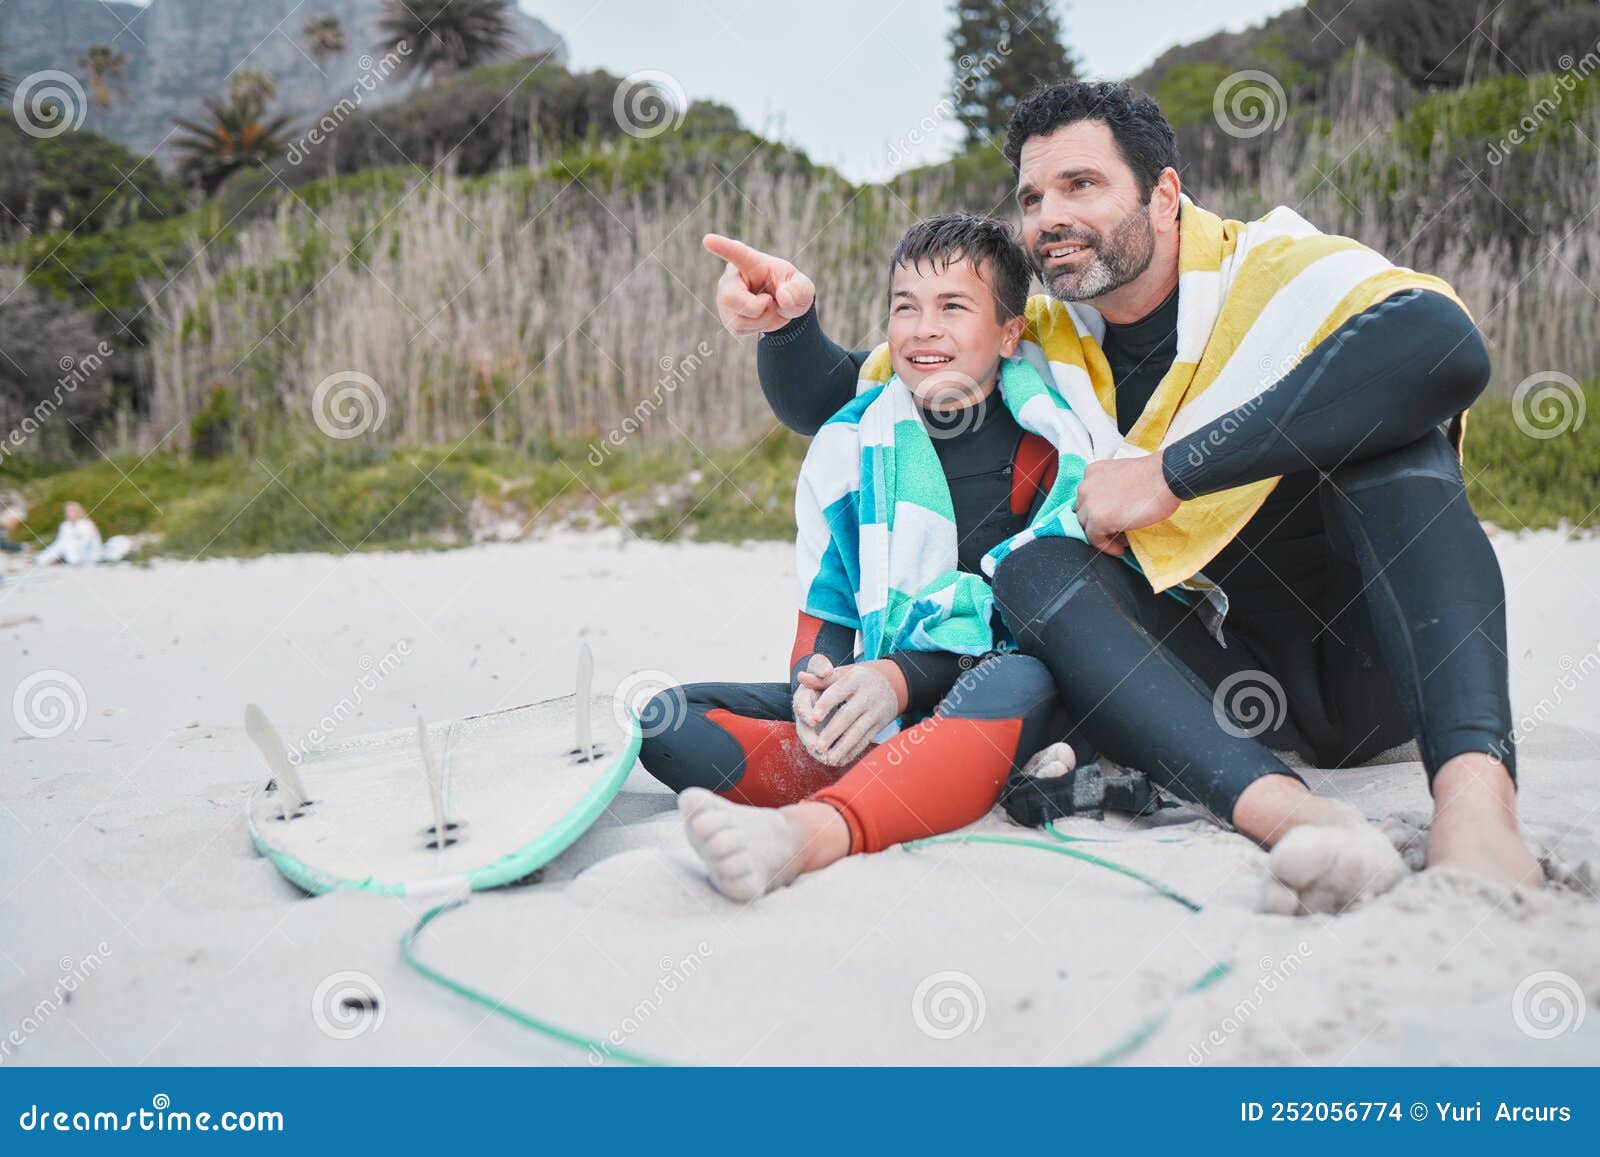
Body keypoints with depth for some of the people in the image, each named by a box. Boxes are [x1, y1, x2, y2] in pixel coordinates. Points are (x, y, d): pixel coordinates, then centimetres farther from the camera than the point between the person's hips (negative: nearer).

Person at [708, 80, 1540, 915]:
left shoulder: (1273, 270, -8)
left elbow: (1445, 347, -31)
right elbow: (835, 405, 10)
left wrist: (1170, 472, -30)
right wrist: (786, 321, -13)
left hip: (1390, 663, -3)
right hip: (1232, 684, 3)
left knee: (1385, 418, -25)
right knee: (1036, 568, -20)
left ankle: (1474, 797, -42)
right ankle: (1289, 815, -41)